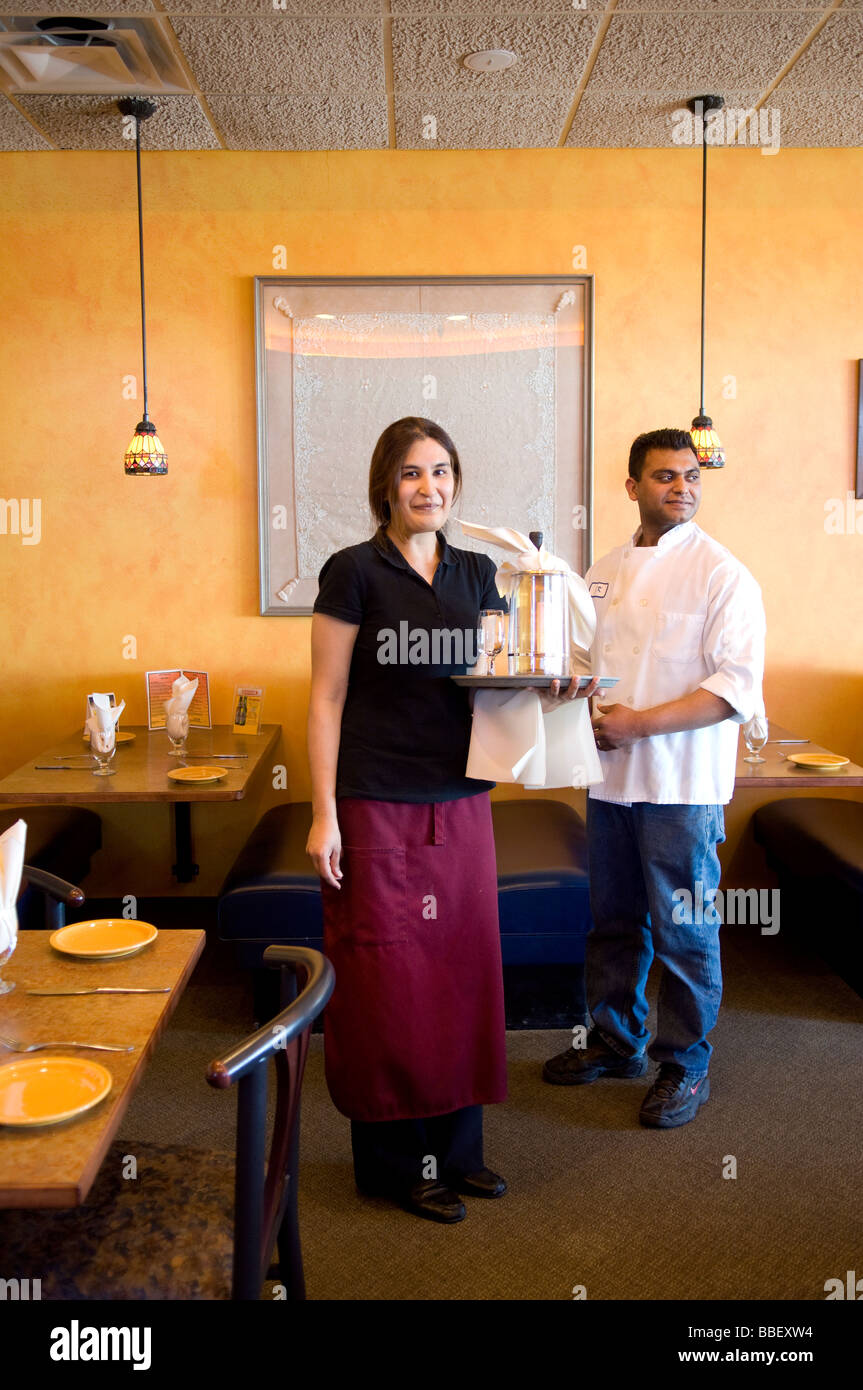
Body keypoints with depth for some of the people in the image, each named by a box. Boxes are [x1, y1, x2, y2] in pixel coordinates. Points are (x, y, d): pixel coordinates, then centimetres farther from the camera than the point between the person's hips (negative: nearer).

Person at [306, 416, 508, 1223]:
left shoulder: (476, 574, 10)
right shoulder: (355, 572, -5)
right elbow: (326, 697, -7)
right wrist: (323, 814, -12)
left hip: (461, 804, 5)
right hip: (376, 808, -5)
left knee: (459, 971, 11)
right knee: (387, 981, 3)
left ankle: (455, 1148, 28)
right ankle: (394, 1163, 20)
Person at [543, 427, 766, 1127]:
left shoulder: (722, 575, -9)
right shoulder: (606, 572, 11)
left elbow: (737, 688, -16)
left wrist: (640, 723, -20)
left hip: (683, 783, -6)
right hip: (612, 778, 6)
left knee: (685, 931, 4)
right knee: (615, 921, 17)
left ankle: (685, 1064, 22)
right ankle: (617, 1041, 35)